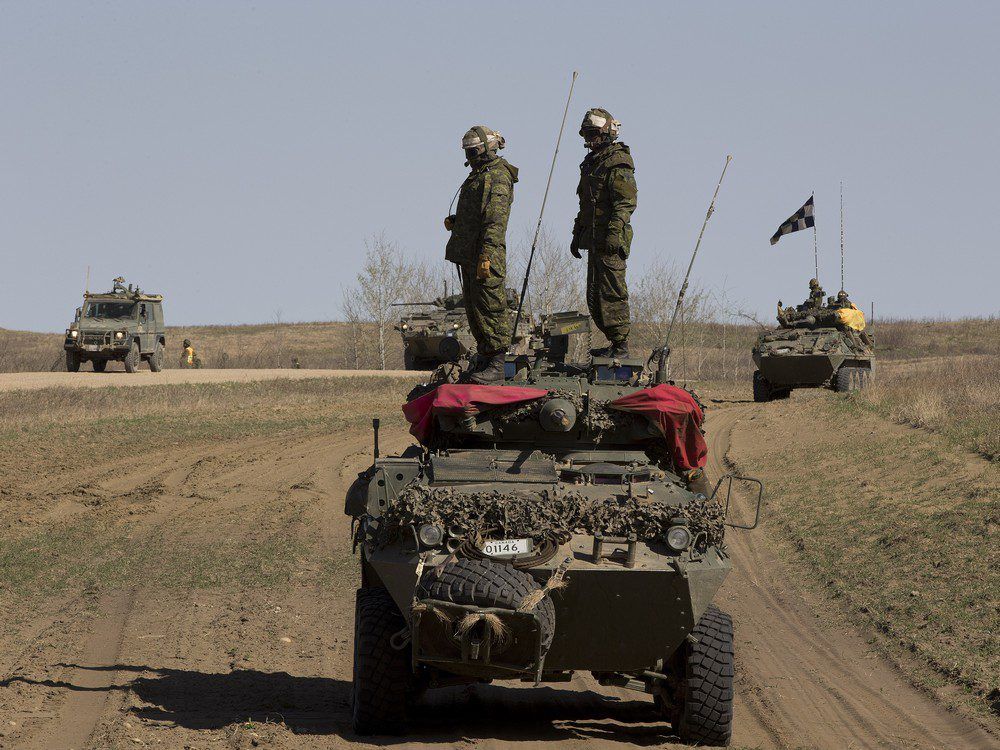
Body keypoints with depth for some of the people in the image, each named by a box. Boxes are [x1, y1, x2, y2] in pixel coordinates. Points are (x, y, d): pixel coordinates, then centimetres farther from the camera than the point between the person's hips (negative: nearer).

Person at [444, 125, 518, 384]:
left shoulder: (498, 176, -12)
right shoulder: (478, 175, 20)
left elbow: (495, 220, -20)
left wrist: (486, 255, -26)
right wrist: (454, 222, 11)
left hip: (485, 255, -10)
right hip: (468, 253, 10)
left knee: (489, 307, -10)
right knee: (473, 307, 13)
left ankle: (496, 366, -11)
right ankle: (484, 357, 19)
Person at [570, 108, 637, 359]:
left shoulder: (617, 164, -11)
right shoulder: (591, 163, 19)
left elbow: (626, 202, -19)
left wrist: (614, 232, -27)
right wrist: (577, 234, 27)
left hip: (611, 242, -10)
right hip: (595, 240, 10)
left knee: (612, 292, -10)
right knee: (595, 296, 12)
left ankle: (621, 345, -7)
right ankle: (616, 343, 18)